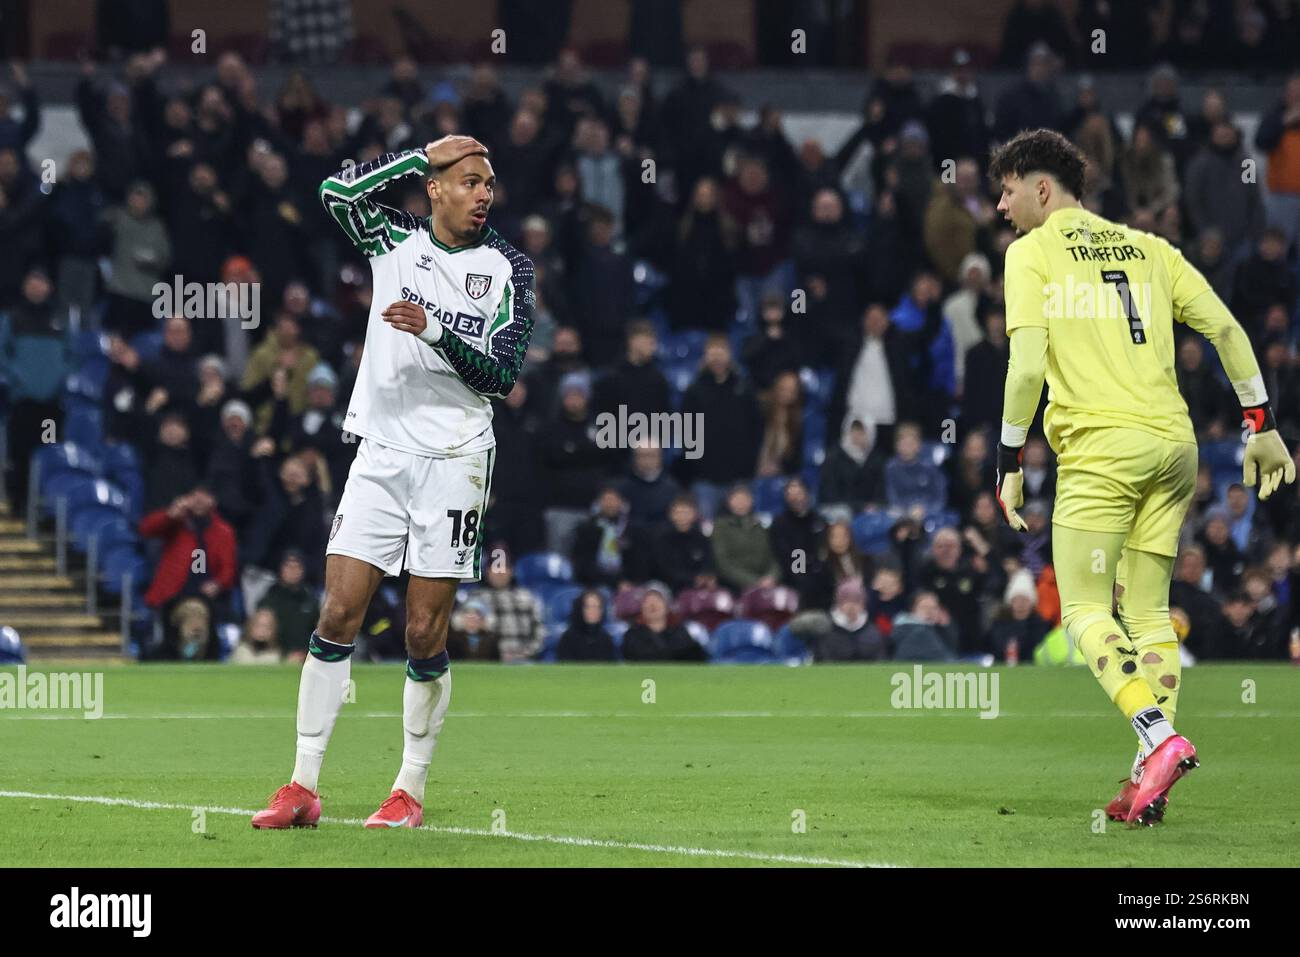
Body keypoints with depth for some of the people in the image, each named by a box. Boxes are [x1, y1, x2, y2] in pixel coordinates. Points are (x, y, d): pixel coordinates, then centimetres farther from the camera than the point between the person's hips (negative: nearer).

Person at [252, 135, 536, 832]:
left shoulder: (506, 267, 1)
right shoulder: (395, 239, 6)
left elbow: (503, 375, -5)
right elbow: (339, 190, -11)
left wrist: (436, 332, -19)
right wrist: (428, 152, -10)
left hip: (452, 459, -2)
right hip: (380, 452, 2)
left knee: (425, 633, -2)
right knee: (337, 616, -4)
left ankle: (410, 792, 9)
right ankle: (303, 787, 0)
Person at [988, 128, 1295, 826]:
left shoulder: (1032, 252, 2)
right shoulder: (1146, 247, 18)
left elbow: (1027, 365, -10)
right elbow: (1226, 330, 13)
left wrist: (1010, 463, -3)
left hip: (1101, 447, -6)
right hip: (1174, 442, 6)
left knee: (1085, 611, -3)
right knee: (1149, 612, 10)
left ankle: (1159, 739, -23)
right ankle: (1150, 780, 3)